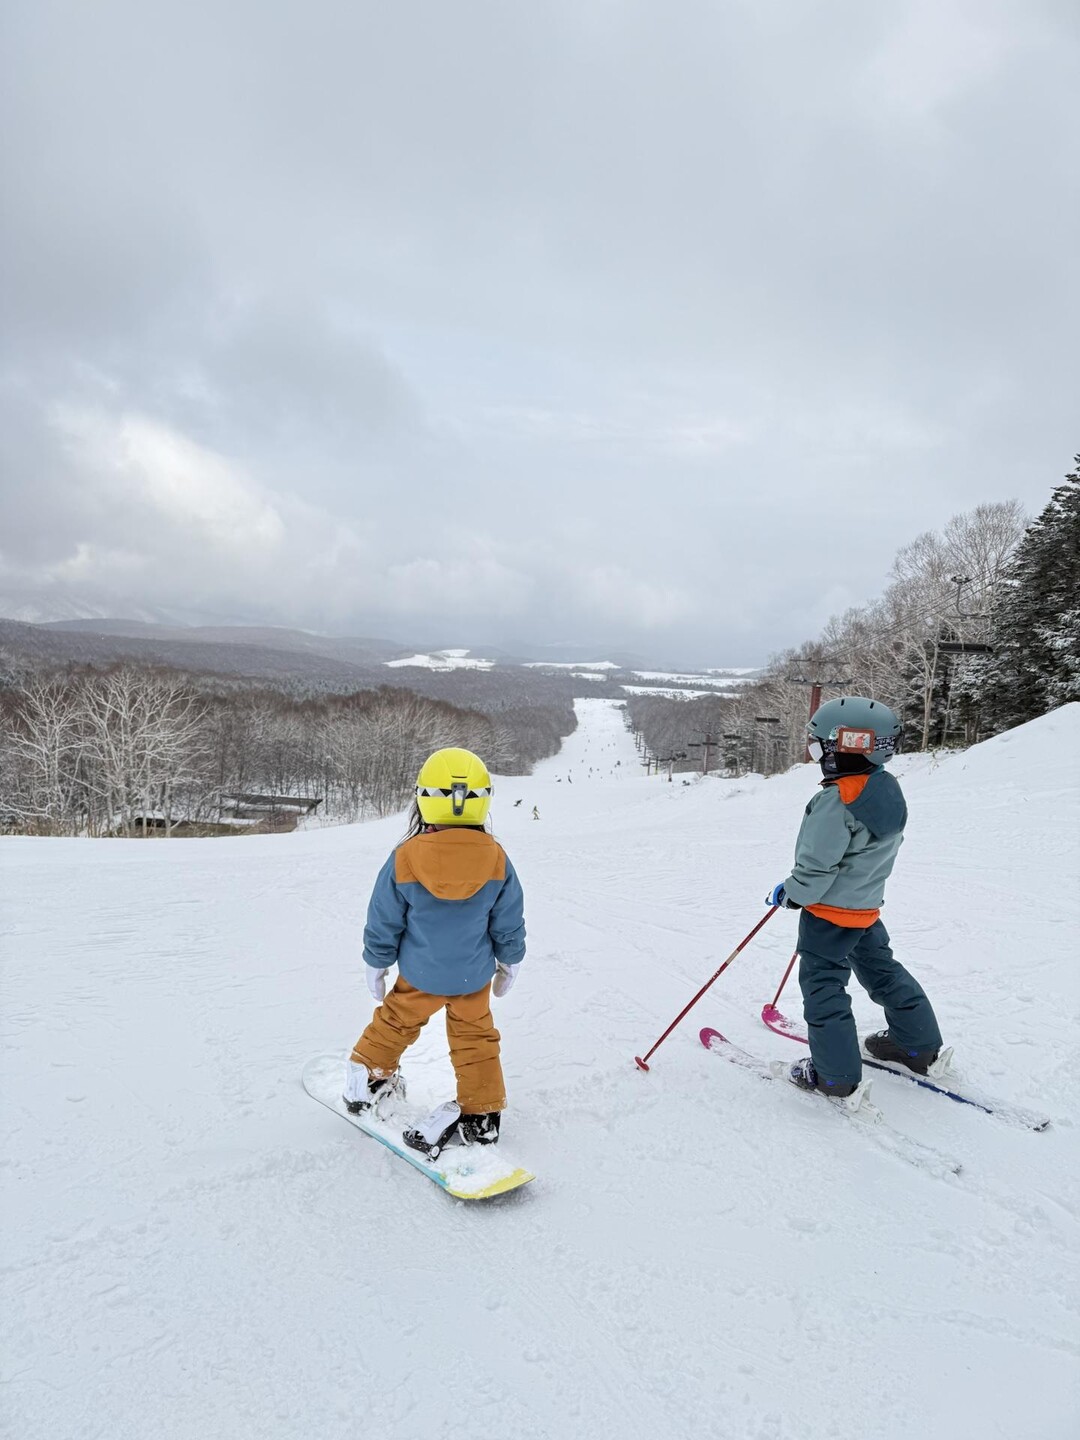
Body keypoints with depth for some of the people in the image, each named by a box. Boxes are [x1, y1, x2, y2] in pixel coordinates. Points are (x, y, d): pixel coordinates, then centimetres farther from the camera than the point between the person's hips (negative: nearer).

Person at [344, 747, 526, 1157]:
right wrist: (509, 962, 13)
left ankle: (368, 1081, 42)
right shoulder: (496, 859, -16)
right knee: (475, 1038, 18)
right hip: (474, 976, 1)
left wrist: (375, 965, 8)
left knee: (393, 1024, 24)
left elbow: (383, 923, -9)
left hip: (419, 975, 0)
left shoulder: (403, 859, -20)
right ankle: (482, 1113, 24)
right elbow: (509, 923, -4)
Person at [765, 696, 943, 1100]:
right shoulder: (888, 790, -1)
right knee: (882, 969, 24)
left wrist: (790, 893, -7)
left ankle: (836, 1076, 10)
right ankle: (920, 1045, 37)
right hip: (867, 905, 9)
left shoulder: (835, 802, -28)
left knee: (823, 985, 4)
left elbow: (816, 866, -25)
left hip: (830, 911, -8)